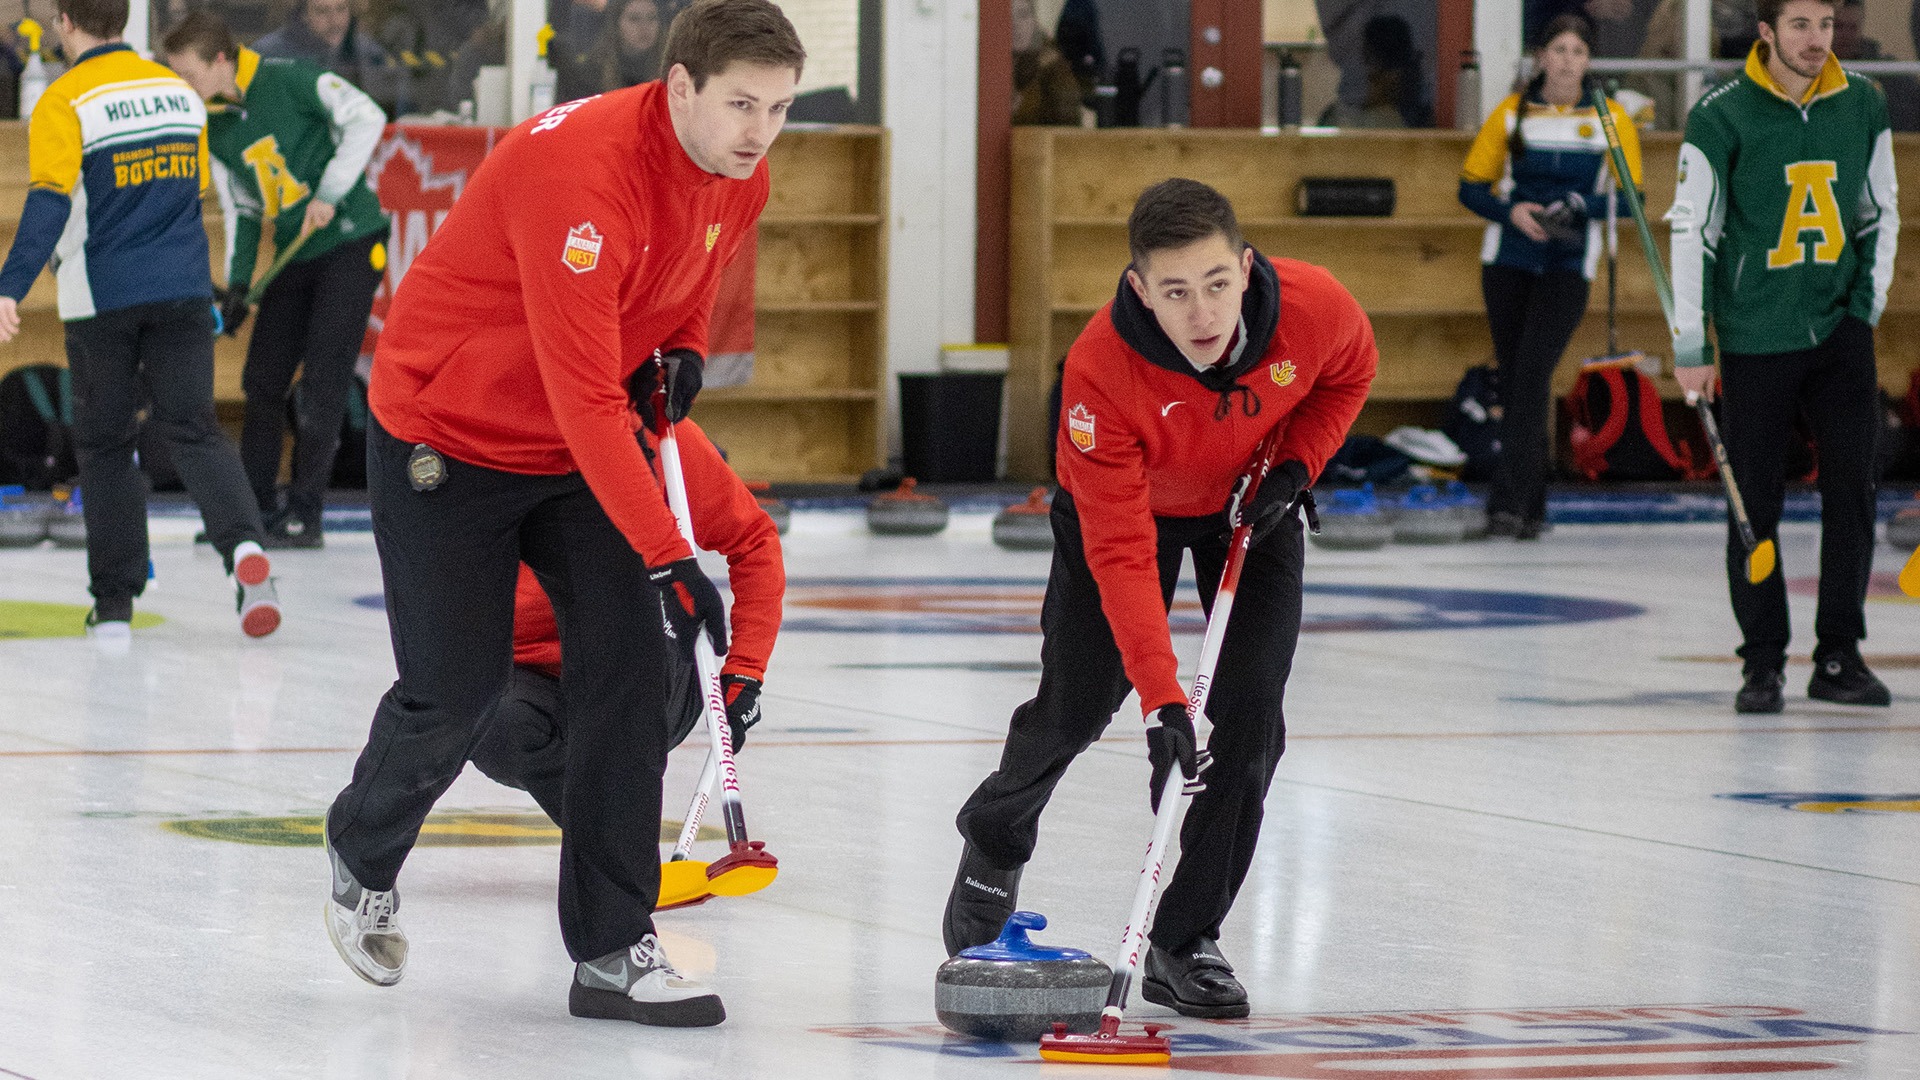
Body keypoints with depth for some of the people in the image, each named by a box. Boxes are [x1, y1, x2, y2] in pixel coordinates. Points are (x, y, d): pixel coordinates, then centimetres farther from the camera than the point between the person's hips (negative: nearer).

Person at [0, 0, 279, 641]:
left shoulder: (65, 102, -9)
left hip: (102, 299, -4)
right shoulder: (180, 92, 10)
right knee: (191, 426, 3)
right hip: (182, 293, 4)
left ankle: (114, 602, 9)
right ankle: (242, 546, -23)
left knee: (105, 443, 9)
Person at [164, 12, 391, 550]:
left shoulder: (290, 81, -15)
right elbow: (242, 211, 12)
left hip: (351, 245, -7)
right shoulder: (214, 127, 5)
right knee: (263, 380, 5)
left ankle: (305, 513, -3)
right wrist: (238, 282, 2)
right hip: (295, 258, 7)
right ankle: (256, 509, 15)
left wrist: (330, 193, -24)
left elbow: (366, 118, -20)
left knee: (322, 379, -9)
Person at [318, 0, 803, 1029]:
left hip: (584, 444, 7)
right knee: (456, 690, 0)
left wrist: (681, 350, -4)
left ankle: (613, 951, -3)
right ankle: (363, 857, 33)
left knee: (632, 661, -7)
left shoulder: (739, 180, -6)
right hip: (447, 437, -7)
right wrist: (665, 556, -37)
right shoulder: (580, 170, -33)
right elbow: (583, 392, -35)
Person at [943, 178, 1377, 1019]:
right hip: (1123, 504, -2)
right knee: (1077, 705, 4)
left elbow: (1348, 375, -4)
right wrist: (1161, 699, -42)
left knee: (1249, 713, -11)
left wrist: (1294, 466, -18)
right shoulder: (1101, 371, -41)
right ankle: (995, 842, 38)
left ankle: (1185, 942, 0)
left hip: (1250, 506, 2)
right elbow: (1122, 553, -38)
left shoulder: (1314, 308, -33)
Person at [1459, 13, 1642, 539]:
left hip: (1569, 265, -2)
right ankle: (1532, 506, 16)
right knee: (1514, 378, 5)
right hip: (1508, 260, 2)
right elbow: (1471, 186, 6)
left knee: (1532, 372, -16)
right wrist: (1510, 210, -13)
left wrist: (1580, 206, -17)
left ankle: (1509, 502, -21)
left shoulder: (1610, 118, 0)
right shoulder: (1512, 112, 4)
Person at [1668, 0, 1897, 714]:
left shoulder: (1862, 106, 4)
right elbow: (1692, 228, -6)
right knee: (1755, 503, 0)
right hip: (1756, 339, -3)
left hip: (1841, 331, 3)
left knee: (1852, 491, 0)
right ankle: (1763, 662, 8)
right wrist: (1691, 343, -8)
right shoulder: (1721, 117, -8)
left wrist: (1871, 297, 6)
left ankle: (1839, 655, 9)